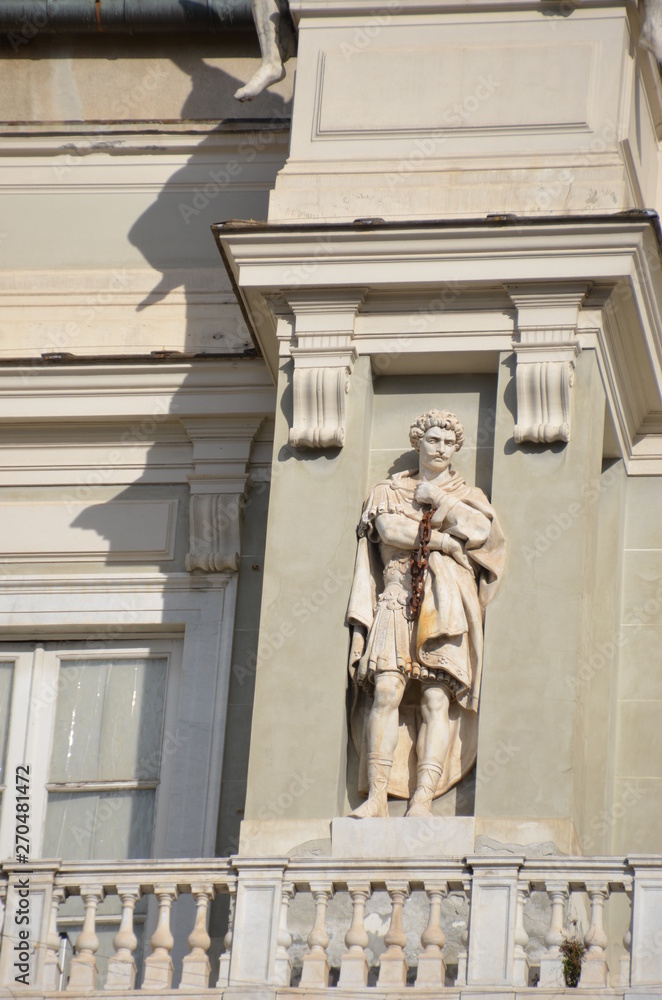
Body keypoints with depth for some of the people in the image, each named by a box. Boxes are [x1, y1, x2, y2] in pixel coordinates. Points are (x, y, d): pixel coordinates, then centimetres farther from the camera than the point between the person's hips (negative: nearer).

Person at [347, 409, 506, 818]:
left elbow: (479, 530, -2)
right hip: (398, 599, 0)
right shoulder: (389, 492, 19)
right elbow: (389, 529, -1)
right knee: (387, 690, -16)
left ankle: (423, 798, -17)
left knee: (437, 698, -12)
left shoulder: (468, 496, 20)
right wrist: (446, 541, -5)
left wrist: (438, 499, 3)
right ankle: (377, 796, -19)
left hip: (447, 606, 0)